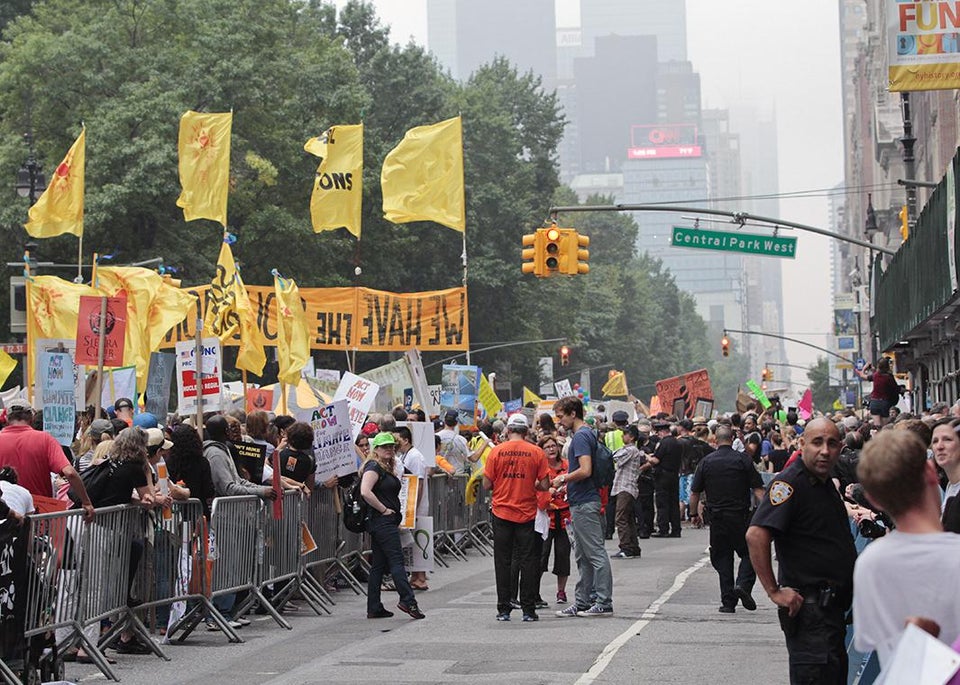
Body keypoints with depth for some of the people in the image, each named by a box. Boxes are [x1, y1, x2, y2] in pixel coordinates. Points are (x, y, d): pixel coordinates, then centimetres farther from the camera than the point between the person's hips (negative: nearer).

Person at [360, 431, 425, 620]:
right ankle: (407, 601, -13)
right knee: (397, 560, -11)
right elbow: (365, 492, -25)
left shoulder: (387, 469, 19)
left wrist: (396, 518, 19)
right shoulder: (374, 467, -11)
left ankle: (374, 608, 9)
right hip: (382, 521, -10)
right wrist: (383, 510, -17)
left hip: (388, 522, 10)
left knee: (378, 565, 8)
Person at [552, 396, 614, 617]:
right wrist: (566, 482, 18)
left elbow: (585, 470, -26)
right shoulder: (587, 433, 16)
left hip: (584, 503, -11)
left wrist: (563, 478, -12)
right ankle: (583, 601, 17)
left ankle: (604, 603, -5)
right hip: (582, 501, 11)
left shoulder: (580, 436, -16)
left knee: (596, 553, -7)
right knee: (583, 556, 13)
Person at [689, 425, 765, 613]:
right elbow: (758, 489, -6)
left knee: (722, 557, 9)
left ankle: (728, 601, 5)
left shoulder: (706, 461, 3)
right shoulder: (743, 459, -3)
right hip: (741, 516, -2)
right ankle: (743, 585, -14)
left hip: (717, 518, 2)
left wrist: (694, 514, 18)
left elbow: (694, 493, 6)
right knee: (749, 553, 10)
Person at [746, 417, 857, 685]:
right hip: (808, 607, -10)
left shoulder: (825, 483, 14)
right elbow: (756, 535, -27)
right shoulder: (791, 482, -16)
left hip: (832, 608, 10)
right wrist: (774, 591, -25)